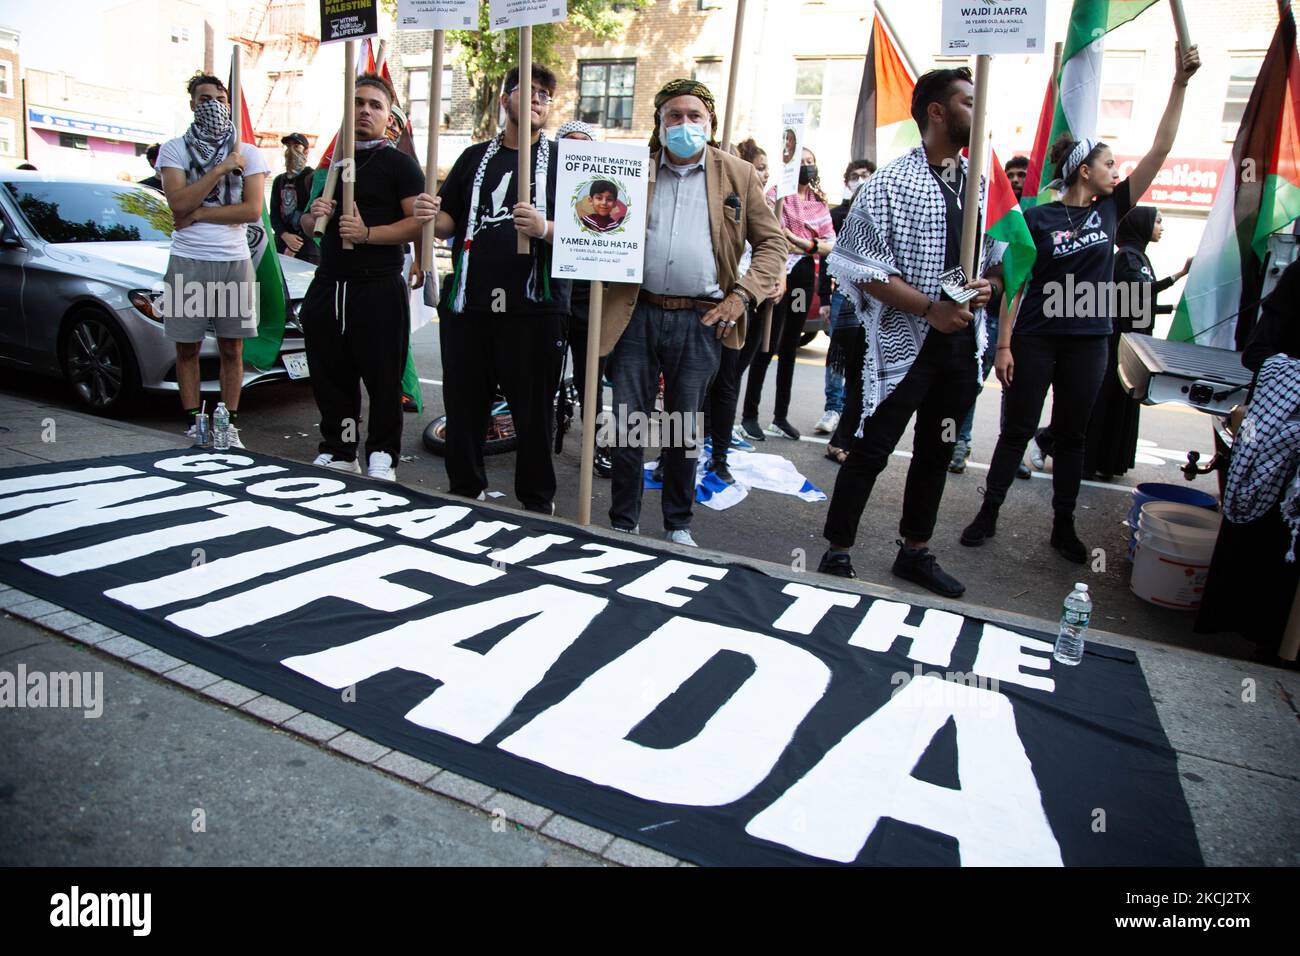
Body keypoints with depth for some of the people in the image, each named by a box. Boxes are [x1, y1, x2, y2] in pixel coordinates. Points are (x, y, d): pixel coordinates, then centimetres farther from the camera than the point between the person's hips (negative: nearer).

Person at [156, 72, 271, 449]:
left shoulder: (248, 153, 7)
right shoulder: (173, 150, 6)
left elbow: (253, 209, -7)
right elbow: (179, 204, -9)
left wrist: (198, 214, -10)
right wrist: (221, 169, -12)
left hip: (234, 262, 0)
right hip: (187, 262, 0)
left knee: (232, 349, 4)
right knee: (187, 349, 4)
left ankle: (230, 426, 12)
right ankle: (194, 426, 13)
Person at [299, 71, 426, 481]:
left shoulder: (398, 163, 1)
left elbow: (420, 221, -13)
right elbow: (307, 226, 27)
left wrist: (368, 233, -20)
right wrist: (314, 215, 3)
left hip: (378, 288, -6)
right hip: (328, 285, 7)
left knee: (382, 377, -3)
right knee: (329, 375, 10)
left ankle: (382, 456, 8)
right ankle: (338, 452, 22)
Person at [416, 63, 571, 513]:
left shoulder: (563, 160, 7)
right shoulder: (475, 156, 17)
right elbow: (448, 222, 18)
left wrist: (546, 229, -23)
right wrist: (431, 217, -5)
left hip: (533, 307, -3)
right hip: (468, 304, 4)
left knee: (534, 410, 3)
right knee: (463, 405, 10)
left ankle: (537, 502, 18)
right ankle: (464, 491, 27)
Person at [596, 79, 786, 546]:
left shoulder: (738, 175, 7)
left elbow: (772, 243, 6)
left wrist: (743, 295, -7)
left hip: (701, 320, -1)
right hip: (637, 314, 1)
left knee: (685, 432, 9)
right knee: (627, 425, 3)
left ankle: (678, 527, 25)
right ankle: (623, 525, 19)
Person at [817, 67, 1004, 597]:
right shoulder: (893, 183, -8)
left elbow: (1003, 254, 18)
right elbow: (866, 269, -14)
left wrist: (988, 283, -4)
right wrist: (930, 308, -20)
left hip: (962, 341, 7)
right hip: (905, 341, -7)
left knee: (936, 451, 14)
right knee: (871, 451, 0)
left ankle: (915, 552, 29)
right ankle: (837, 553, 14)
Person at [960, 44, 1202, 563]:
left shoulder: (1110, 210, 7)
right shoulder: (1036, 219, -6)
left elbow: (1160, 150, 5)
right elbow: (1014, 285, -7)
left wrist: (1180, 83, 1)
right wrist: (1004, 345, -11)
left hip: (1088, 343, 4)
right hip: (1035, 340, -4)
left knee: (1071, 437, 11)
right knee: (1017, 431, 4)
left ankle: (1063, 527, 21)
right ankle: (988, 514, 17)